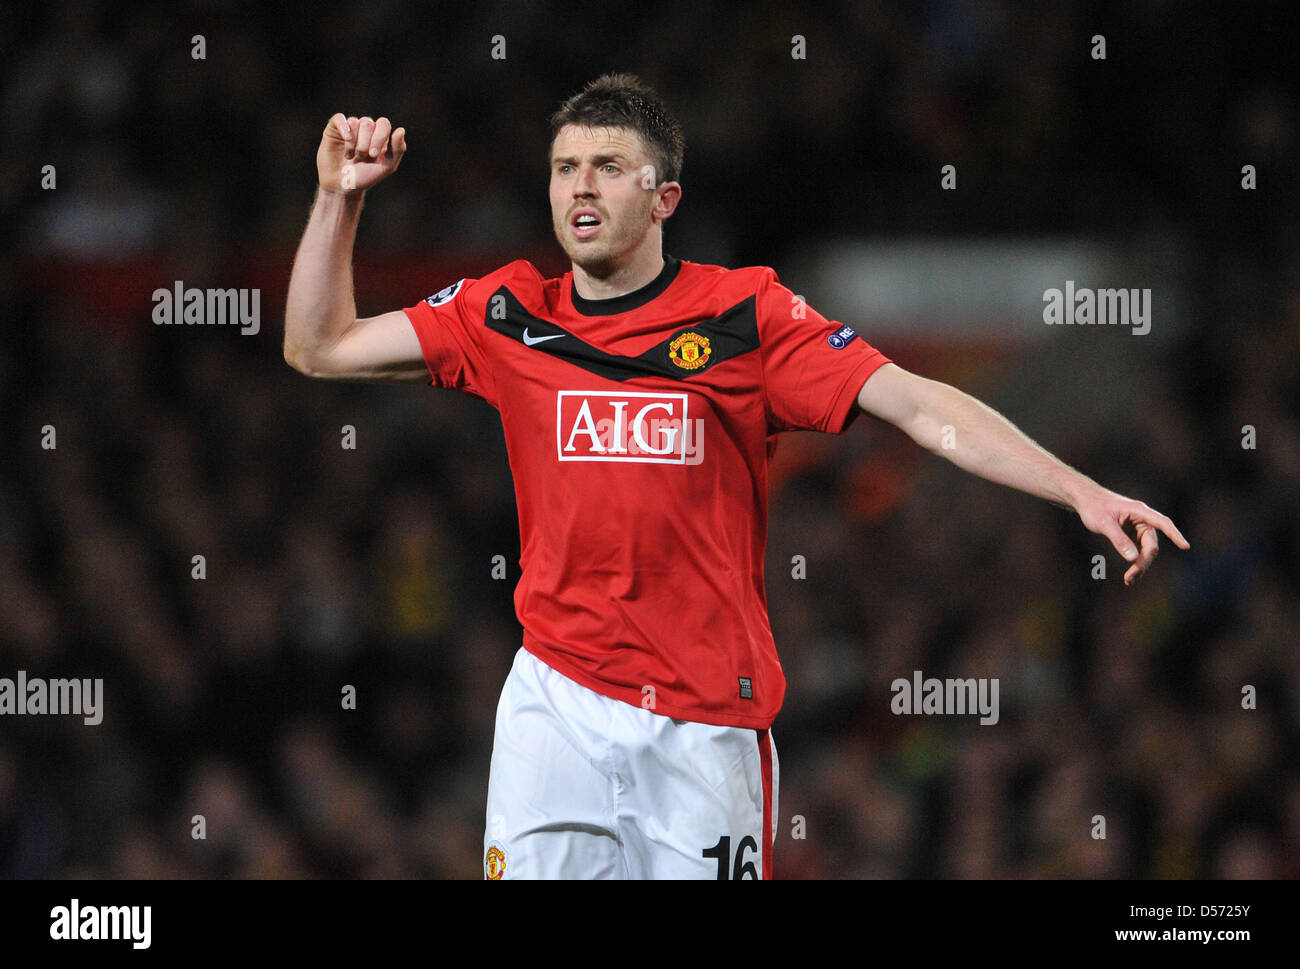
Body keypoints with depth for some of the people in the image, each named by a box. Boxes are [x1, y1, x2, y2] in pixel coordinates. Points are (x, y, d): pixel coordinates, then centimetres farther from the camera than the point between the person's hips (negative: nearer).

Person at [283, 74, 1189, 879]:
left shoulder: (745, 313, -2)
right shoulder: (509, 316, 7)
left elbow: (921, 407, -8)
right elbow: (320, 348, 15)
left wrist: (1080, 492, -17)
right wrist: (340, 198, 3)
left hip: (706, 718, -2)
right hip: (556, 702, 2)